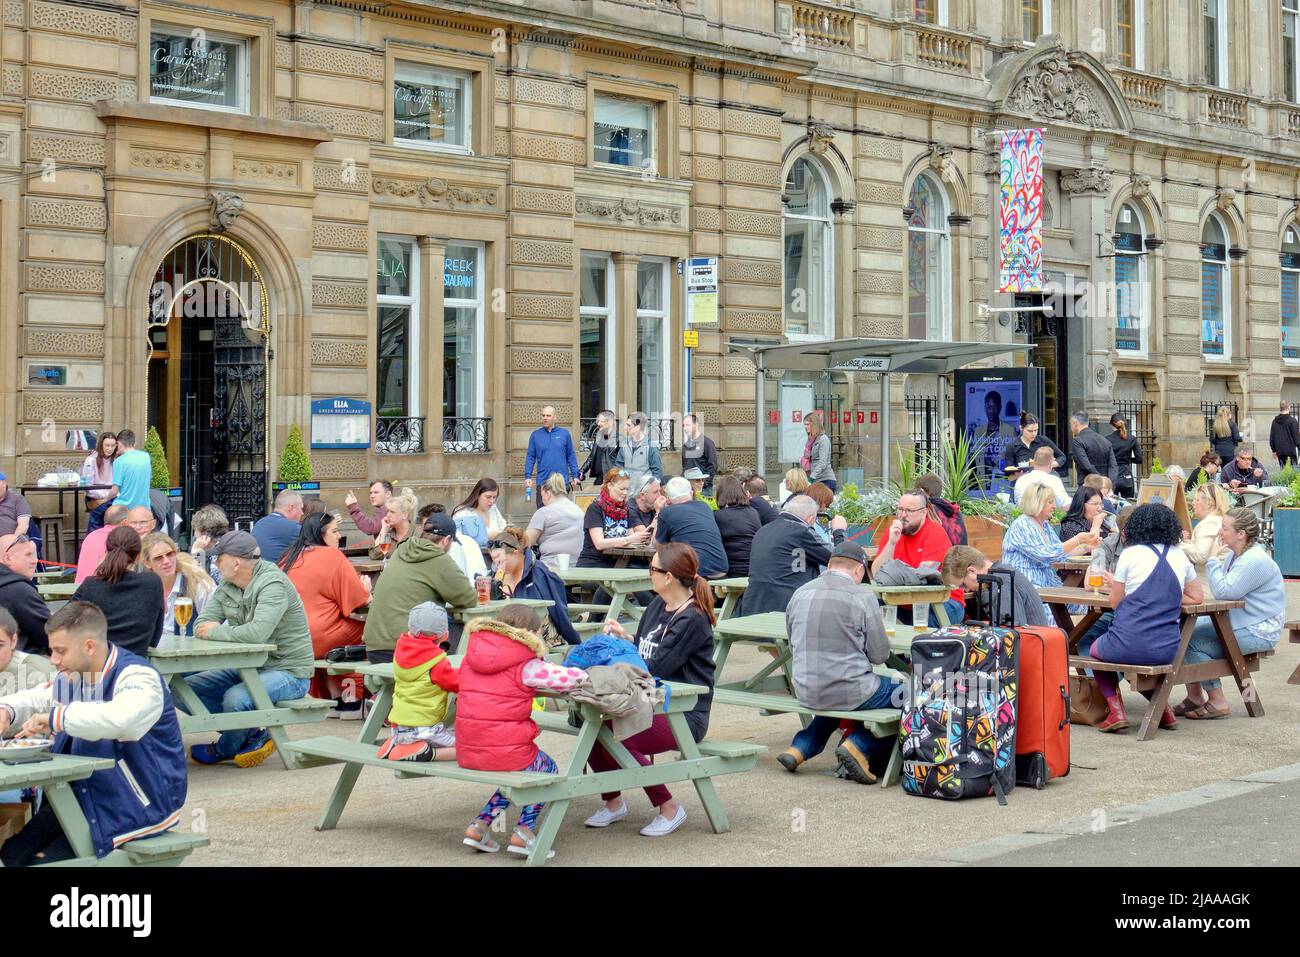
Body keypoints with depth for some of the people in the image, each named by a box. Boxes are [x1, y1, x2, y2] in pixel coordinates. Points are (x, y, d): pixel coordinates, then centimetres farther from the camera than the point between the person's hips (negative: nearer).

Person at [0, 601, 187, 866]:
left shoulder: (138, 677, -19)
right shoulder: (72, 678, 8)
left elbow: (120, 718, -42)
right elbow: (29, 700, 26)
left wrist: (56, 717, -29)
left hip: (136, 805, -8)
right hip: (84, 794, 8)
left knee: (50, 859, -18)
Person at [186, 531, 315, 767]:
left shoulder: (273, 585, -20)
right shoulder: (226, 587, 6)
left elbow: (257, 633, -33)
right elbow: (201, 625, 1)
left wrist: (216, 632, -19)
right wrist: (222, 631, -21)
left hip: (288, 672, -9)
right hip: (248, 667, 9)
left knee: (235, 699, -34)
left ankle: (224, 749, 1)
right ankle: (253, 735, 0)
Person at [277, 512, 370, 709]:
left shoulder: (290, 557, 14)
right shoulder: (332, 556, -5)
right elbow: (360, 600, -5)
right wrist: (364, 589, 18)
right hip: (316, 640, -7)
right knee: (364, 629, 6)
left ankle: (336, 699, 26)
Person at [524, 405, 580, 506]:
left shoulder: (564, 434, 4)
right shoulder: (535, 435, 5)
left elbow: (571, 456, 6)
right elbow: (530, 457, 5)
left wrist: (575, 476, 0)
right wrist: (528, 476, -5)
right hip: (542, 481, 0)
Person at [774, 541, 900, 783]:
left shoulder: (799, 594, 4)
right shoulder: (862, 597, -11)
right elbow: (879, 655, -7)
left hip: (806, 693, 6)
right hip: (850, 692, -6)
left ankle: (800, 747, 24)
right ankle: (859, 745, 1)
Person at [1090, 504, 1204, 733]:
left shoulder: (1130, 554, -2)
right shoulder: (1180, 557, 10)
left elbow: (1115, 602, 4)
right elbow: (1197, 597, 19)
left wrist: (1114, 584, 24)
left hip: (1128, 644, -4)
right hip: (1167, 650, 4)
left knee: (1096, 650, 29)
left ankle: (1115, 708, 9)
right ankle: (1162, 707, 19)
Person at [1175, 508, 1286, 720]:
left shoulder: (1255, 561, -21)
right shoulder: (1234, 555, 12)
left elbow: (1223, 591, -27)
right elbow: (1225, 591, 15)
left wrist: (1213, 559, -17)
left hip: (1259, 632, -10)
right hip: (1235, 622, 11)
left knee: (1192, 641, -19)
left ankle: (1217, 702, -10)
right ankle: (1195, 697, 5)